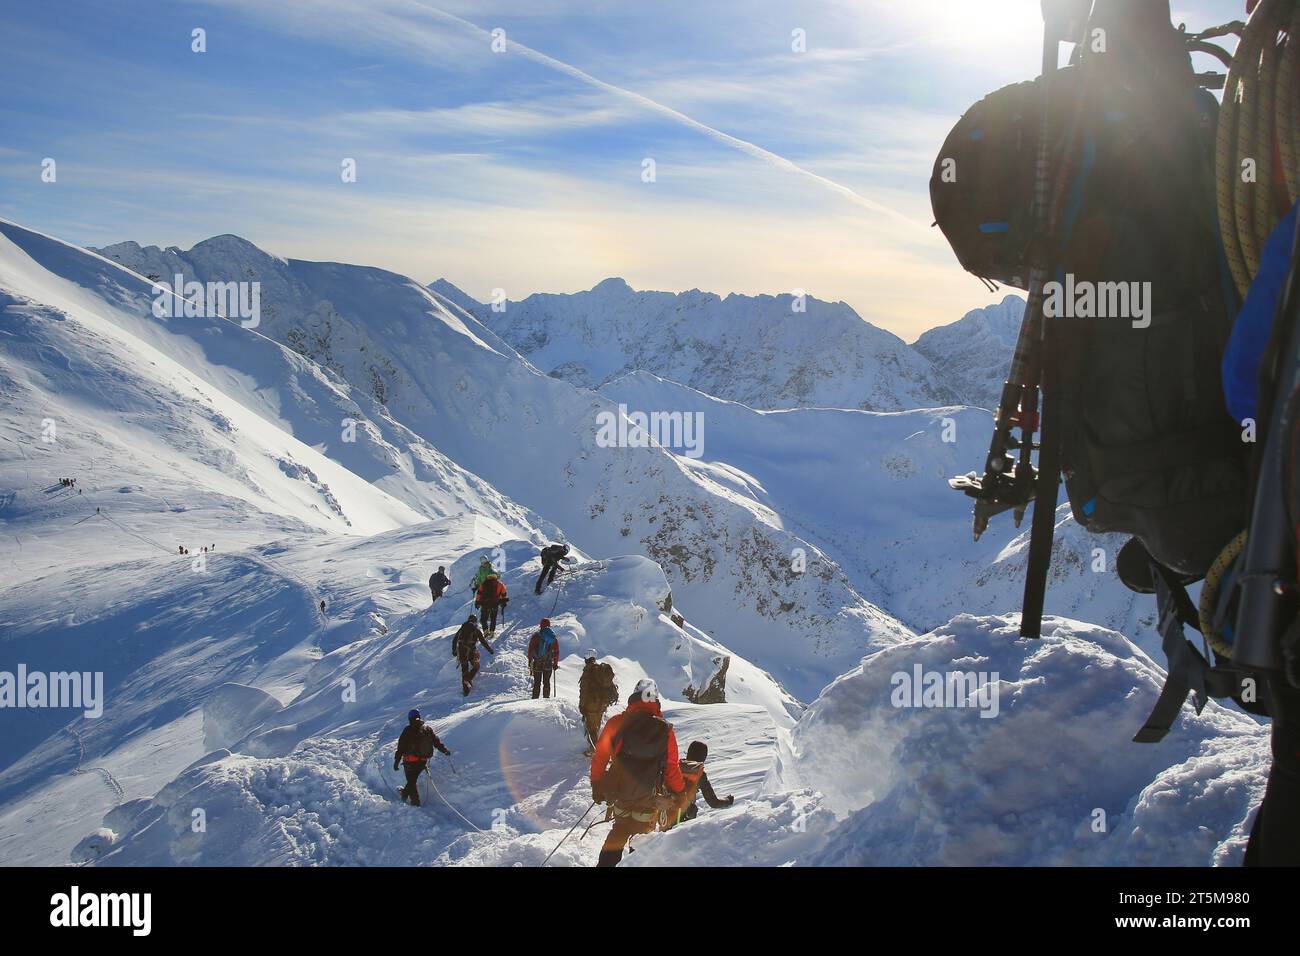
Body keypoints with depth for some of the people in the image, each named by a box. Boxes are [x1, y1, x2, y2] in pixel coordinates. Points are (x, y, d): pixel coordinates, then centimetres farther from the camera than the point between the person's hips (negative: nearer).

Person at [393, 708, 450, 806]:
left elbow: (401, 747, -8)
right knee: (413, 779, 23)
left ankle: (415, 802, -2)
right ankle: (404, 793, 41)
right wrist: (445, 750, 22)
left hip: (410, 761, -5)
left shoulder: (408, 730, -7)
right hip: (423, 761, 5)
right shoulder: (428, 729, 5)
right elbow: (436, 741, 10)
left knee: (411, 781, 4)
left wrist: (397, 761, -5)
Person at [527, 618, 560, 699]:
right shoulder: (553, 636, 3)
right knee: (546, 682, 10)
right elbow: (556, 651, 5)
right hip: (548, 663, 1)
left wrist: (530, 661, 1)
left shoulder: (536, 635, -3)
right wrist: (556, 663, 13)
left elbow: (530, 648, -5)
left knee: (537, 683, 6)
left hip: (537, 663, -1)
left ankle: (535, 698, 2)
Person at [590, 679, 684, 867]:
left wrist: (597, 785, 12)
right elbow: (672, 768, -3)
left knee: (620, 830, 24)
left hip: (618, 792, 1)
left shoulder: (616, 722, -8)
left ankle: (606, 862, 18)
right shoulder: (665, 729, -9)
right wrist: (680, 792, 14)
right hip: (647, 799, -1)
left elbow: (600, 756, -2)